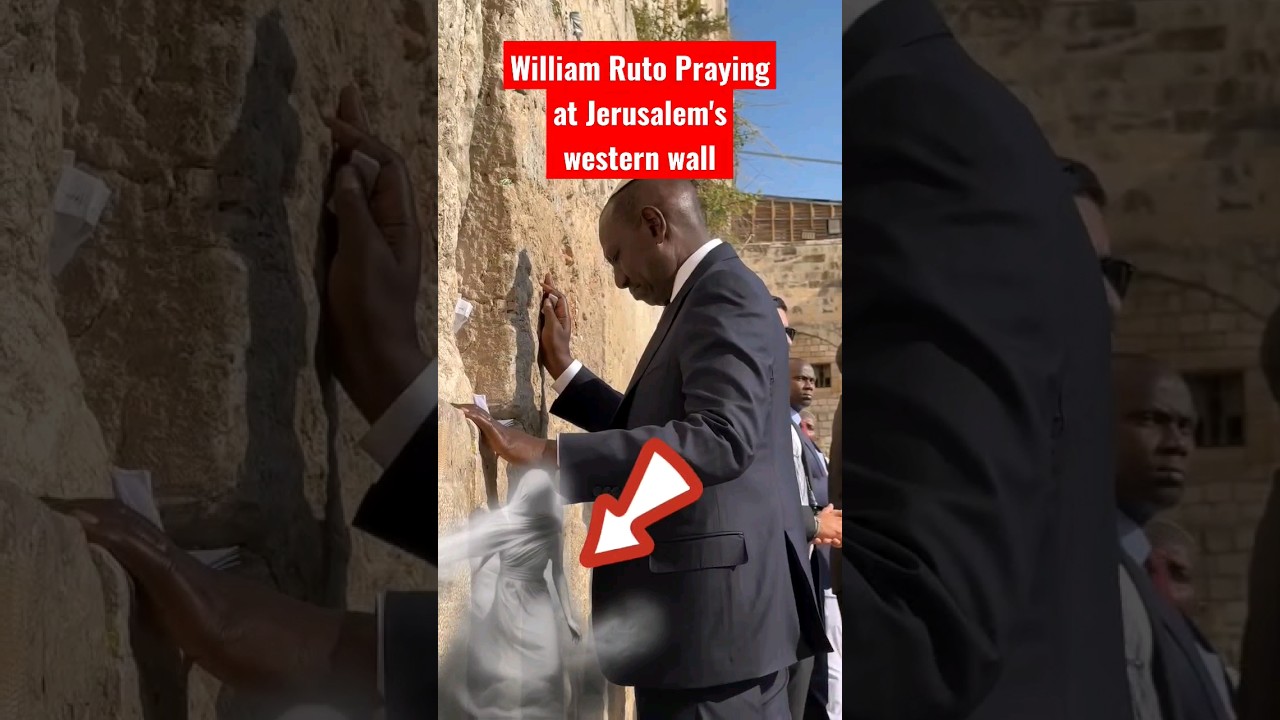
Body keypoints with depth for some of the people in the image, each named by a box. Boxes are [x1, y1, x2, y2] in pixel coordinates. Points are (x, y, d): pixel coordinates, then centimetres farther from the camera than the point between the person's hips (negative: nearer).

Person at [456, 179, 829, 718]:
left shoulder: (724, 294, -13)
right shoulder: (713, 296, 19)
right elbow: (652, 426, 24)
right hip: (724, 607, 10)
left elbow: (722, 436, -28)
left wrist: (549, 456, -31)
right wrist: (562, 367, 21)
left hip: (714, 610, -10)